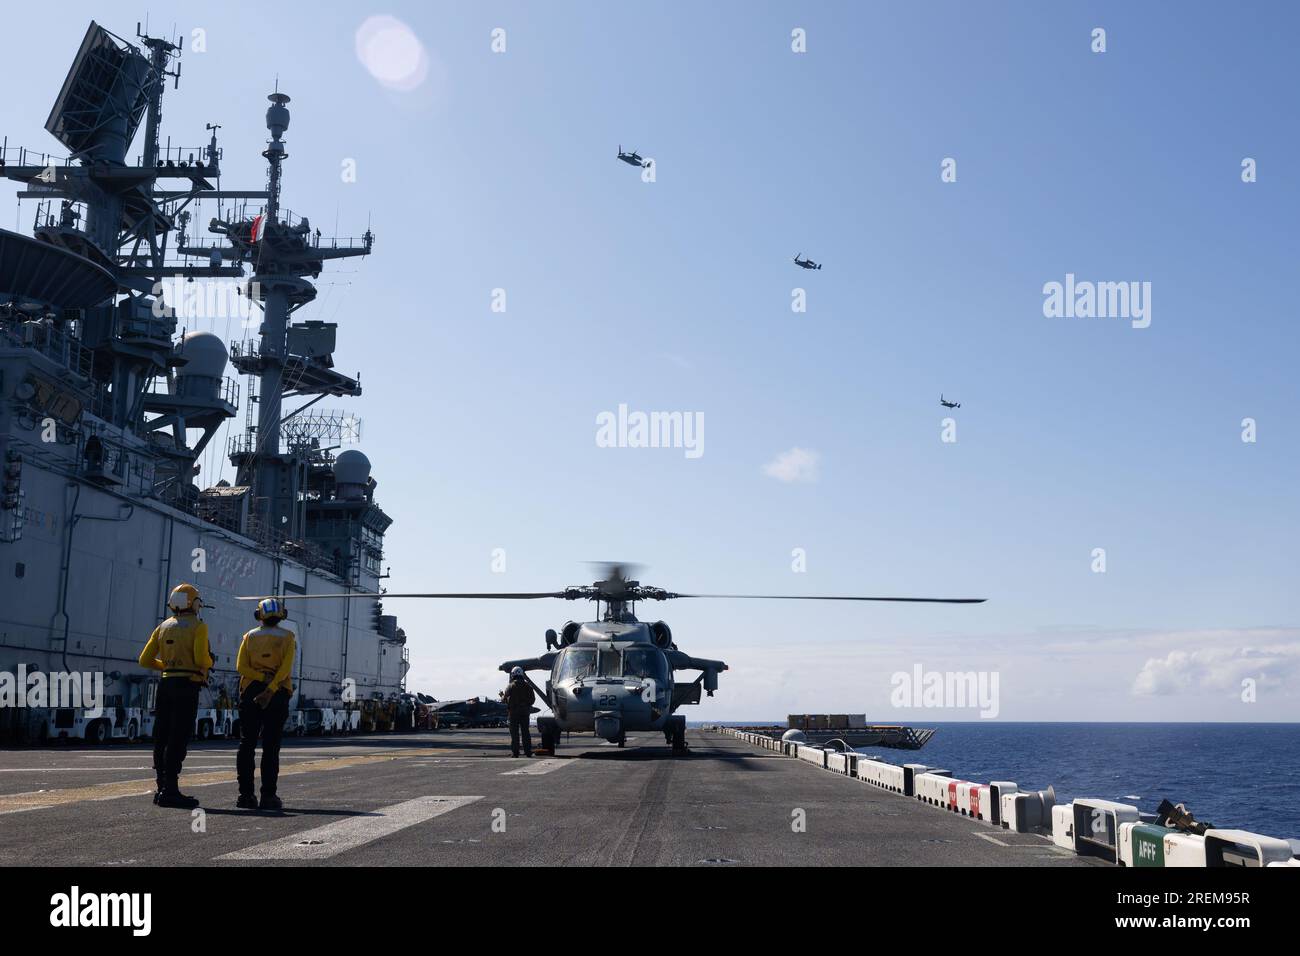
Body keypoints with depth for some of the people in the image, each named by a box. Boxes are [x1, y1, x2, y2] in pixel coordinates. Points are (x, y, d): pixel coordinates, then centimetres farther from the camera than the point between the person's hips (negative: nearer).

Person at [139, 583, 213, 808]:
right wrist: (209, 662, 6)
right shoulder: (198, 627, -4)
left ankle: (162, 787, 13)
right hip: (187, 686, -6)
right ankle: (170, 789, -10)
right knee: (178, 739, -7)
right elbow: (201, 658, -16)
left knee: (162, 737, 9)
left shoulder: (163, 627, 13)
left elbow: (145, 660, 11)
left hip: (166, 684, 6)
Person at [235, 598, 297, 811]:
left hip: (250, 692, 2)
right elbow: (286, 668, -12)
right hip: (278, 695, -2)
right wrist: (270, 691, -16)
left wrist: (263, 678, -10)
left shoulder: (250, 636, 8)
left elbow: (241, 666, -4)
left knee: (247, 745, 4)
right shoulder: (287, 637, 2)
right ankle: (268, 796, -5)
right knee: (270, 747, -1)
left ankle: (245, 794, 0)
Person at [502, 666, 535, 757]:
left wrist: (502, 695, 17)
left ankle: (515, 752, -3)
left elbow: (505, 698, -5)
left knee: (514, 733, 1)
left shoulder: (510, 686, -8)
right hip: (525, 711, 3)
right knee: (525, 732, 9)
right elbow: (533, 698, 7)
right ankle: (528, 751, 7)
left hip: (514, 711, -3)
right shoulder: (528, 686, 4)